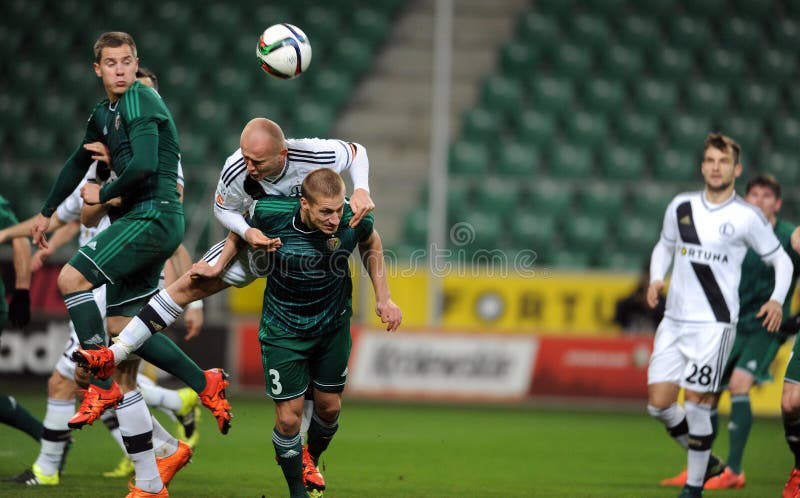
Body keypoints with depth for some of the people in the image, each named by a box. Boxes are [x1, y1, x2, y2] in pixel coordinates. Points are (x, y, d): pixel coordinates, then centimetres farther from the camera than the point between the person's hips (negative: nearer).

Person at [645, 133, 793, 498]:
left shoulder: (747, 217, -3)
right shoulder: (681, 206, 8)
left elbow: (781, 260, 6)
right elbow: (664, 246, 23)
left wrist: (777, 300, -10)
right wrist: (656, 279, 4)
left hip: (714, 324, -5)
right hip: (674, 320, 5)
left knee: (696, 406, -9)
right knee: (659, 404, 0)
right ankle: (706, 462, 22)